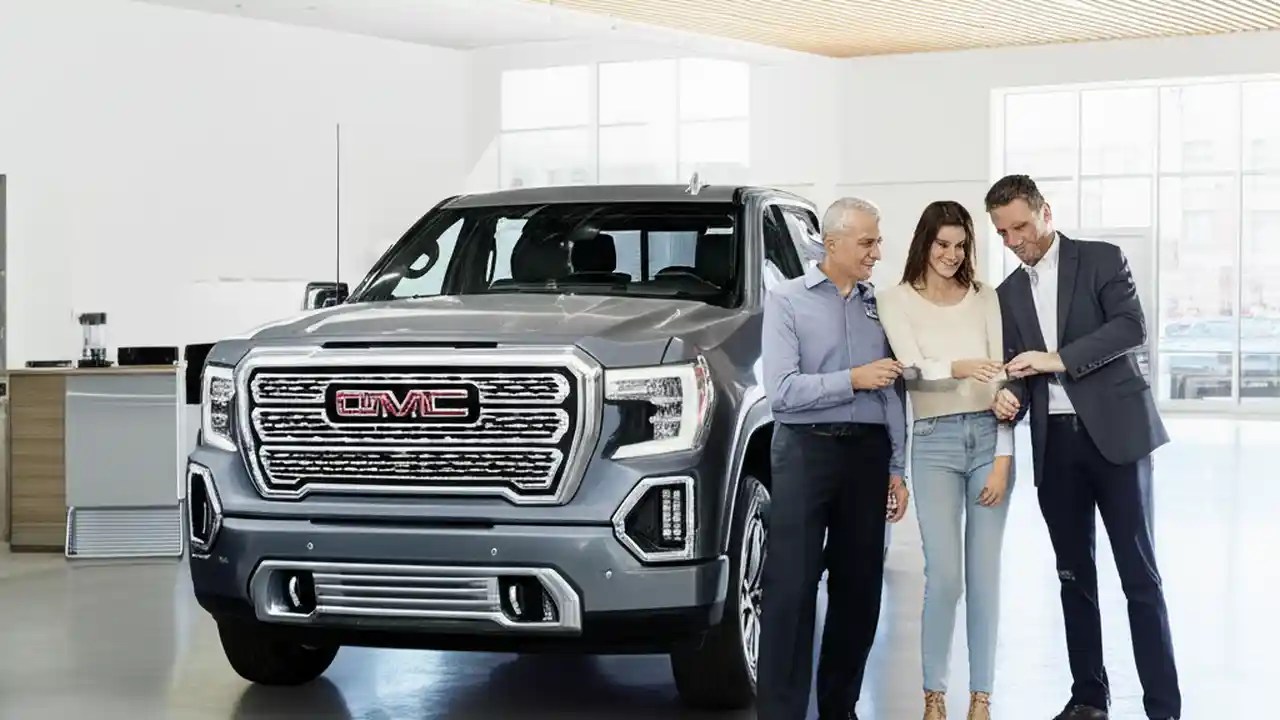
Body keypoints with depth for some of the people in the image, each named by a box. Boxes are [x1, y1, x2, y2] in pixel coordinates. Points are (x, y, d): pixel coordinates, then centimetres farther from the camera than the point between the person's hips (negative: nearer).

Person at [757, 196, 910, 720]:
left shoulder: (877, 305, 12)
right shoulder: (787, 300, -1)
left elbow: (891, 394, 10)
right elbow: (782, 389, -11)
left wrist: (896, 470, 6)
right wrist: (852, 379, -12)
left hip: (867, 451, 5)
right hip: (806, 449, -5)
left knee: (860, 588, 8)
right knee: (791, 590, -6)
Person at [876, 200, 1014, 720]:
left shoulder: (984, 297, 8)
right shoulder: (898, 299, 1)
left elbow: (1000, 376, 3)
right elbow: (912, 371, -12)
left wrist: (1003, 458, -4)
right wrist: (960, 369, -33)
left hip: (988, 438, 2)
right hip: (934, 443, -2)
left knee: (985, 575, 3)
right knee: (944, 576, -8)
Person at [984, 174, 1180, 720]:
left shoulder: (1101, 260, 1)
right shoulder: (1009, 293, 15)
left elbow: (1132, 327, -12)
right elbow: (1019, 368, 13)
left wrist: (1060, 358, -19)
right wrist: (1009, 396, -10)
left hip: (1115, 431, -5)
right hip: (1055, 443, 5)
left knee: (1139, 572, -4)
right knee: (1074, 573, 9)